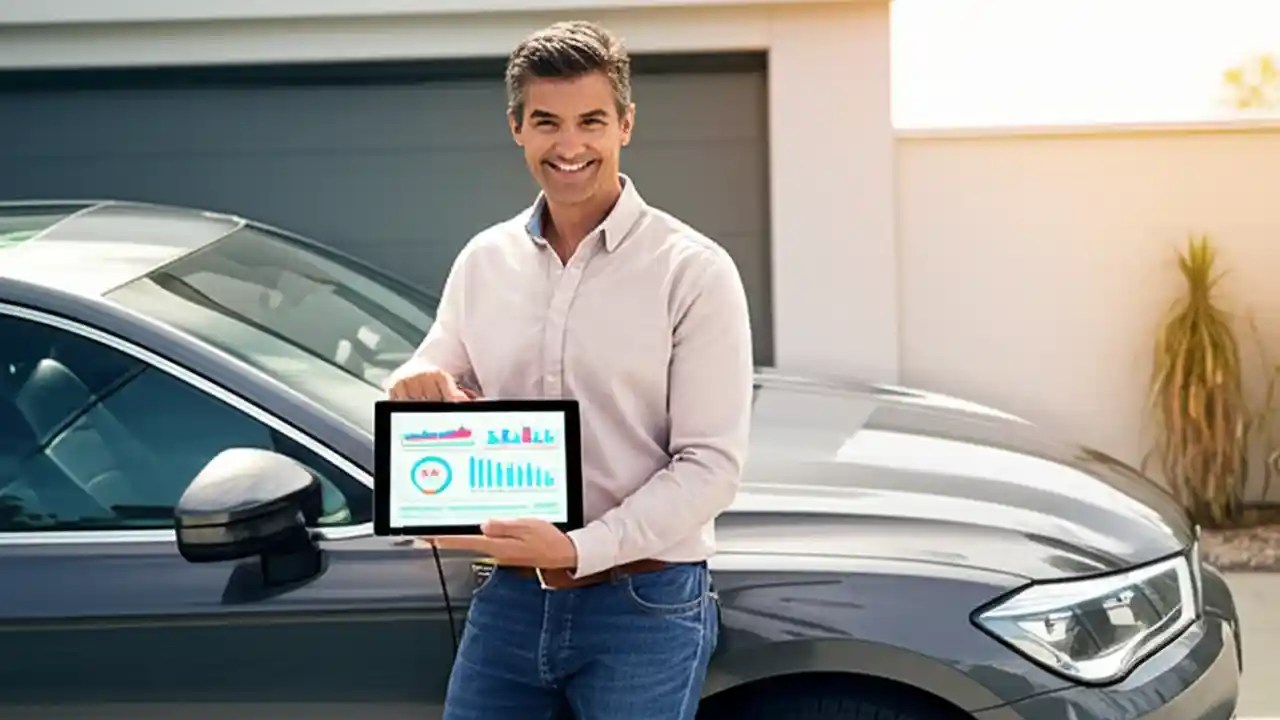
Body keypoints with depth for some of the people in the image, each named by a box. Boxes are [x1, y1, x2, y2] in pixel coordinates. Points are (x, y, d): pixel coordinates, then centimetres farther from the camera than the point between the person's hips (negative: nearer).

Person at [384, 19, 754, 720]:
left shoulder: (692, 271, -8)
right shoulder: (483, 261, 6)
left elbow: (711, 465, -11)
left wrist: (579, 549, -21)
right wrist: (415, 390, -10)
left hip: (644, 607, -4)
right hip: (508, 598, 4)